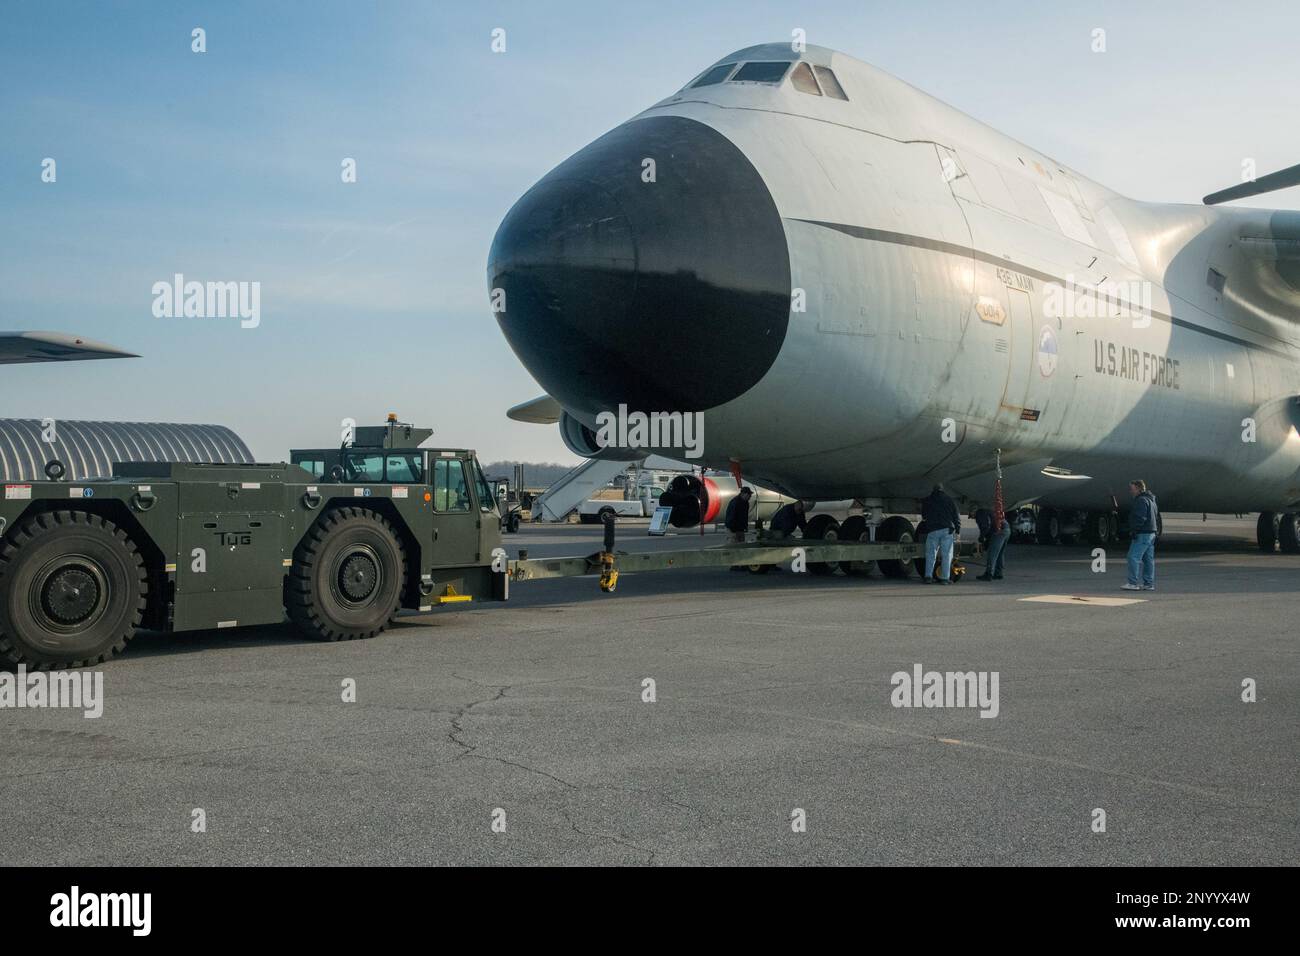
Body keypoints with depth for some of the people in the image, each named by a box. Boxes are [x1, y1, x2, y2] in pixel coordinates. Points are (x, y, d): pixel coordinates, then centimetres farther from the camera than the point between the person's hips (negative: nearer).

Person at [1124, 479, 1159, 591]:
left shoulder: (1141, 500, -13)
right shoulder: (1151, 500, 21)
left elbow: (1140, 518, -21)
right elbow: (1157, 518, 24)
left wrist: (1133, 530, -19)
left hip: (1142, 534, -11)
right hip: (1151, 533, 11)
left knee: (1133, 557, -10)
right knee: (1148, 559, 10)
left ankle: (1133, 583, -12)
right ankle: (1149, 584, 11)